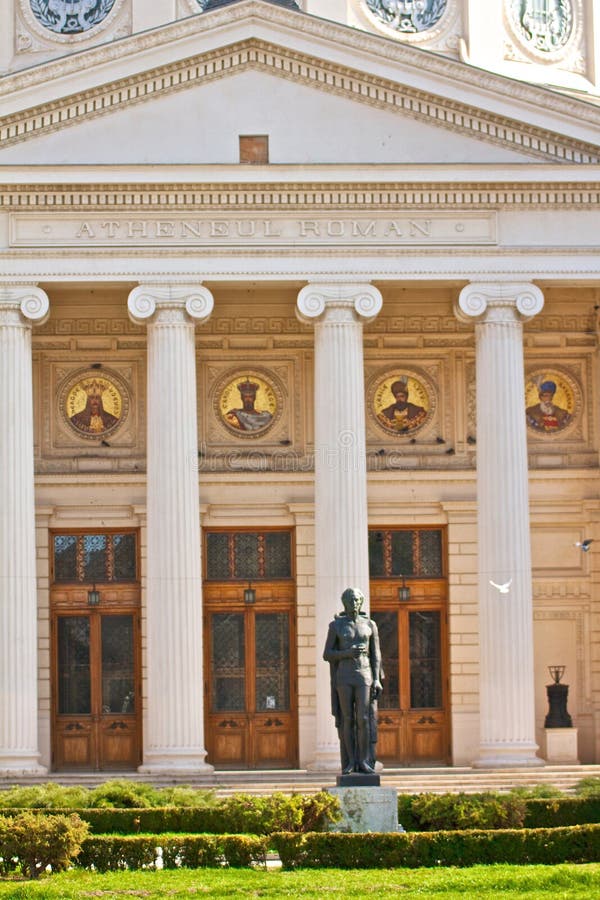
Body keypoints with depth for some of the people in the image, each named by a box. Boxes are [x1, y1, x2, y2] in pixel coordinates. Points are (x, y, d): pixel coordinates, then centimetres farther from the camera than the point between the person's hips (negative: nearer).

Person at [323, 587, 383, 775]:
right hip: (343, 676, 0)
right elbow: (327, 655, 0)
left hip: (364, 676, 0)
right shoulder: (336, 625, 2)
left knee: (364, 719, -8)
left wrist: (377, 680, -4)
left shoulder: (370, 625, 6)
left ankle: (364, 761, 0)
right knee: (348, 720, 0)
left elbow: (376, 655, 6)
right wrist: (348, 653, -16)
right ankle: (350, 763, 6)